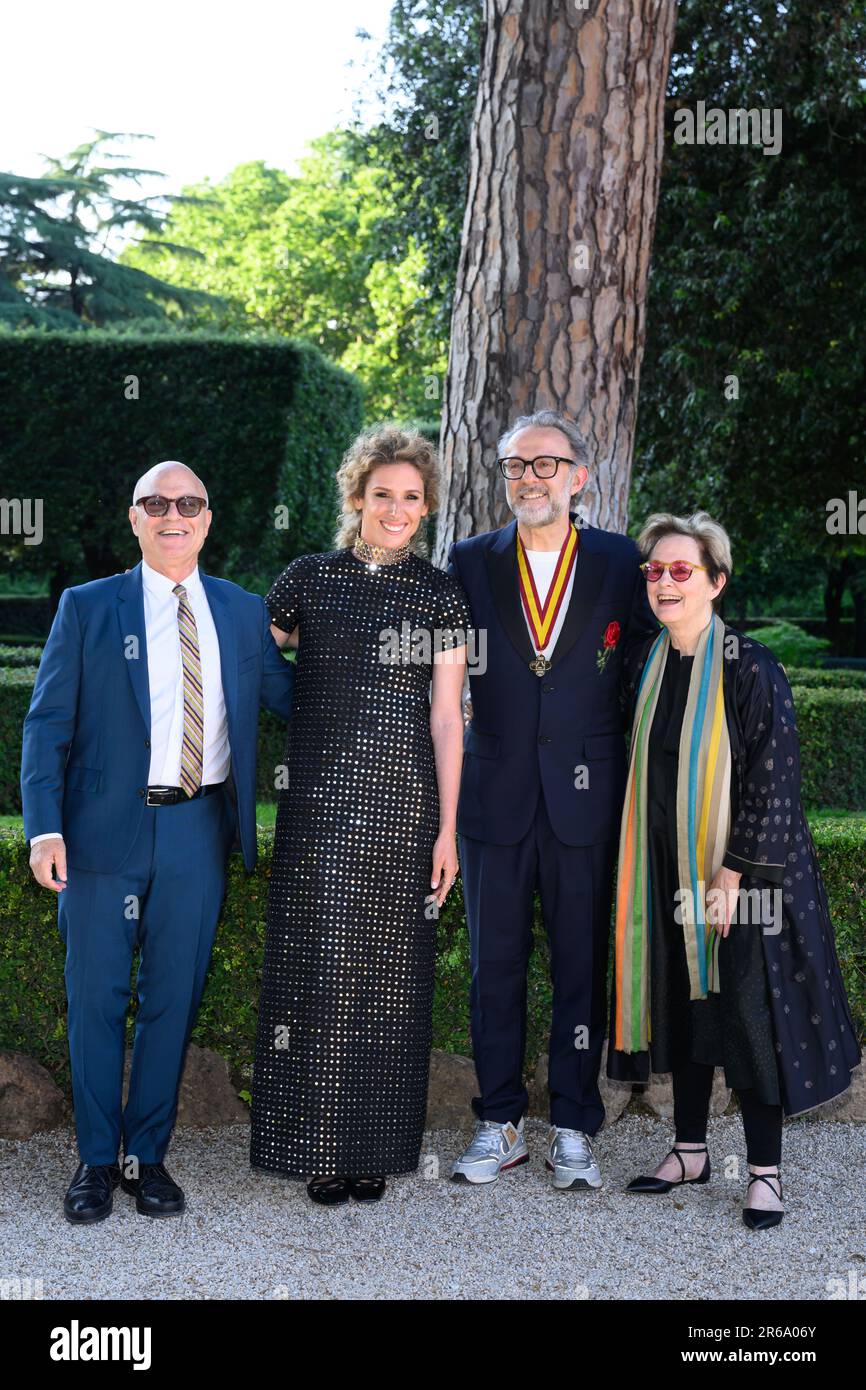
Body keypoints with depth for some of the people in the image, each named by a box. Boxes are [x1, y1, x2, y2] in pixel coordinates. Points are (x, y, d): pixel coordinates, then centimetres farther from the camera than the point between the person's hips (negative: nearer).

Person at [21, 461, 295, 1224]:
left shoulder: (244, 613, 10)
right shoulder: (87, 608, 3)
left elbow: (295, 697, 13)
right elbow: (47, 725, -1)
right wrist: (45, 829, -11)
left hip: (198, 830, 2)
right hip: (107, 827, -2)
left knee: (174, 999, 8)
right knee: (97, 999, 4)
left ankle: (149, 1156, 22)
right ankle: (97, 1160, 18)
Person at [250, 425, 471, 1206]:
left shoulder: (440, 595, 5)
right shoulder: (308, 578, 6)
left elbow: (446, 718, 3)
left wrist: (447, 829, -2)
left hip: (402, 798, 0)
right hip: (318, 796, 0)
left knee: (388, 966, 4)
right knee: (319, 962, 0)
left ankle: (375, 1148, 15)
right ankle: (320, 1148, 10)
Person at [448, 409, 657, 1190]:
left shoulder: (621, 563, 3)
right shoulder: (471, 563, 5)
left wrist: (632, 771, 2)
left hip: (586, 799, -1)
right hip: (496, 797, 1)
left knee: (584, 965, 5)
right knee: (495, 964, 7)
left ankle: (574, 1131, 17)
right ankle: (500, 1126, 20)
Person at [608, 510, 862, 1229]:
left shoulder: (751, 668, -14)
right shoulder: (645, 664, 6)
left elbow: (772, 779, -15)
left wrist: (733, 873, -18)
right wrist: (641, 867, 11)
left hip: (739, 869, -6)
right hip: (669, 869, 6)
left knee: (748, 1013, -3)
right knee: (681, 1003, 13)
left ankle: (765, 1170, 8)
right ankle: (691, 1151, 26)